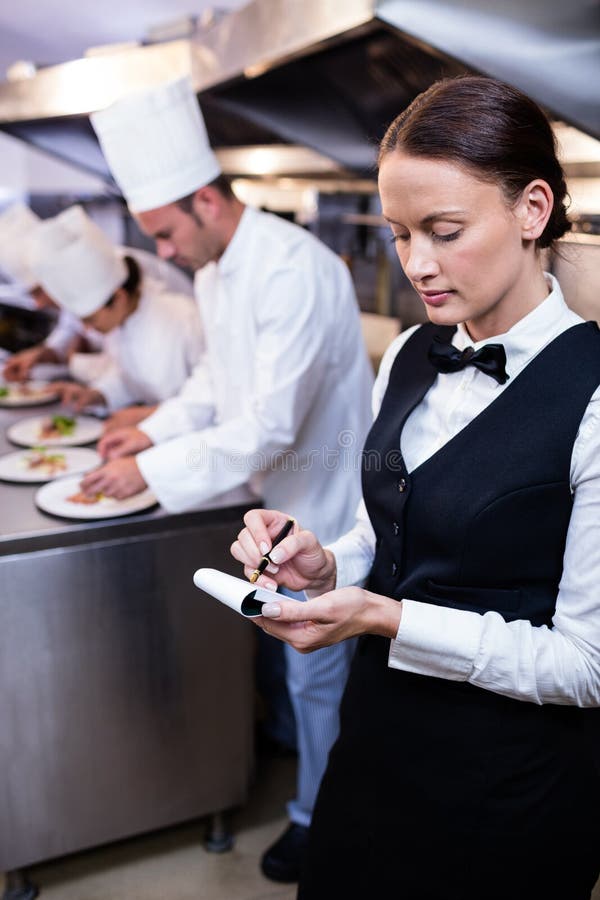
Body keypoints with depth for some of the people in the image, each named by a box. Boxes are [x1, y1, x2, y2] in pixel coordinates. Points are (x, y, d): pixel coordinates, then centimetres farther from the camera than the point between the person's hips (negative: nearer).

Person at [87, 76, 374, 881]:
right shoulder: (214, 272, 3)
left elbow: (270, 426, -32)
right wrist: (154, 430, 2)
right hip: (275, 494, 8)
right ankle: (289, 741, 49)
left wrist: (151, 473, -25)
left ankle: (317, 815, 29)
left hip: (323, 503, -8)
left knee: (316, 670, 7)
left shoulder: (295, 272, -29)